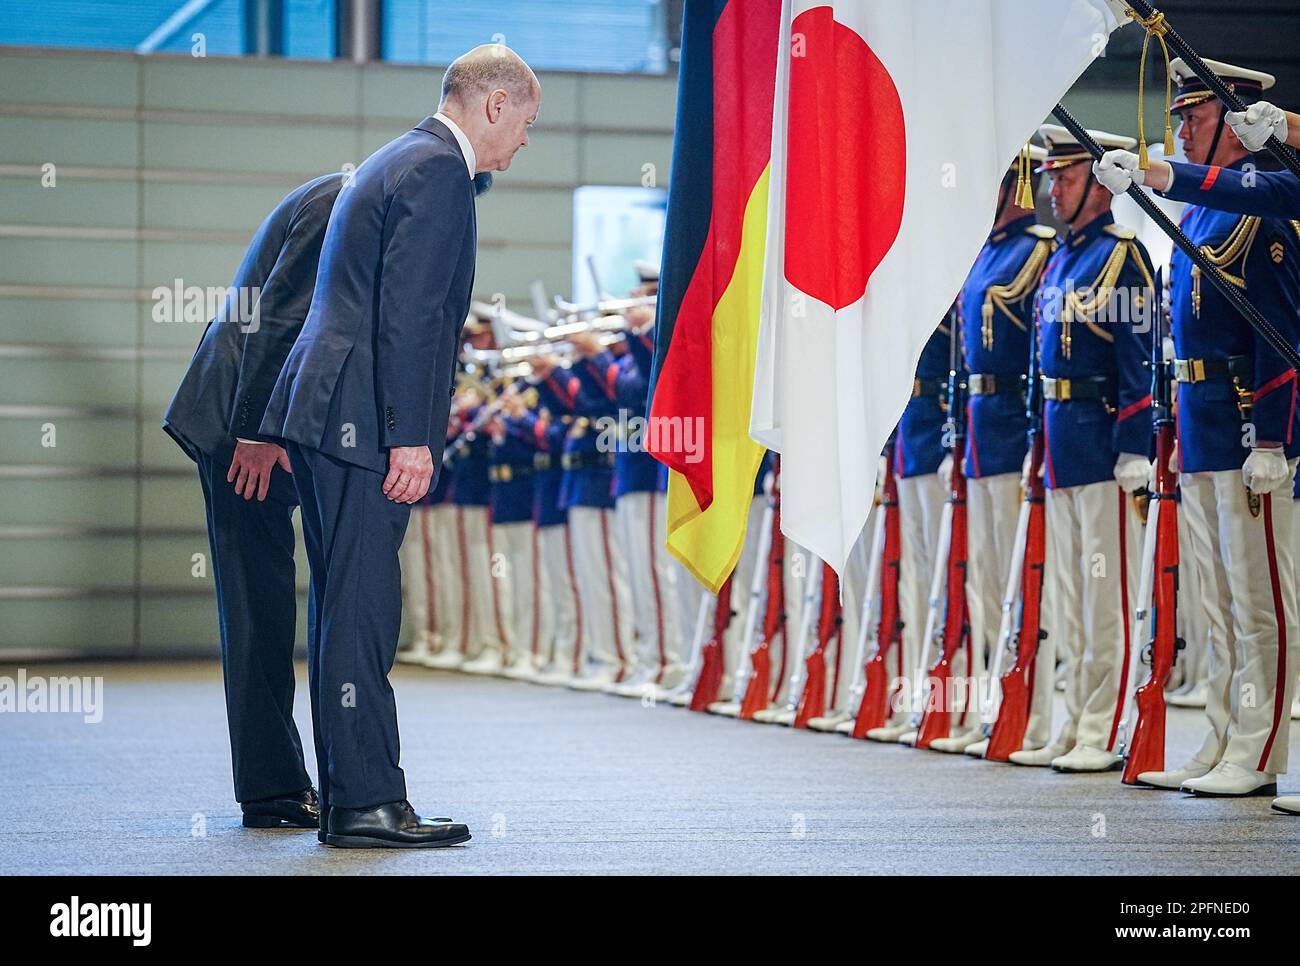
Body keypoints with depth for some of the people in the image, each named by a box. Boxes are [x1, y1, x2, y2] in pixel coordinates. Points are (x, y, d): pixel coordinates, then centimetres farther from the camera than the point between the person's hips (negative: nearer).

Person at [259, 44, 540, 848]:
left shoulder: (399, 162, 23)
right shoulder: (439, 171, -9)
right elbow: (408, 313, -18)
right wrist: (410, 438, -20)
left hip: (328, 418, 10)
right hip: (362, 421, -10)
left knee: (349, 613, 10)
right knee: (363, 610, -9)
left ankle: (352, 798, 14)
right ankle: (368, 802, -9)